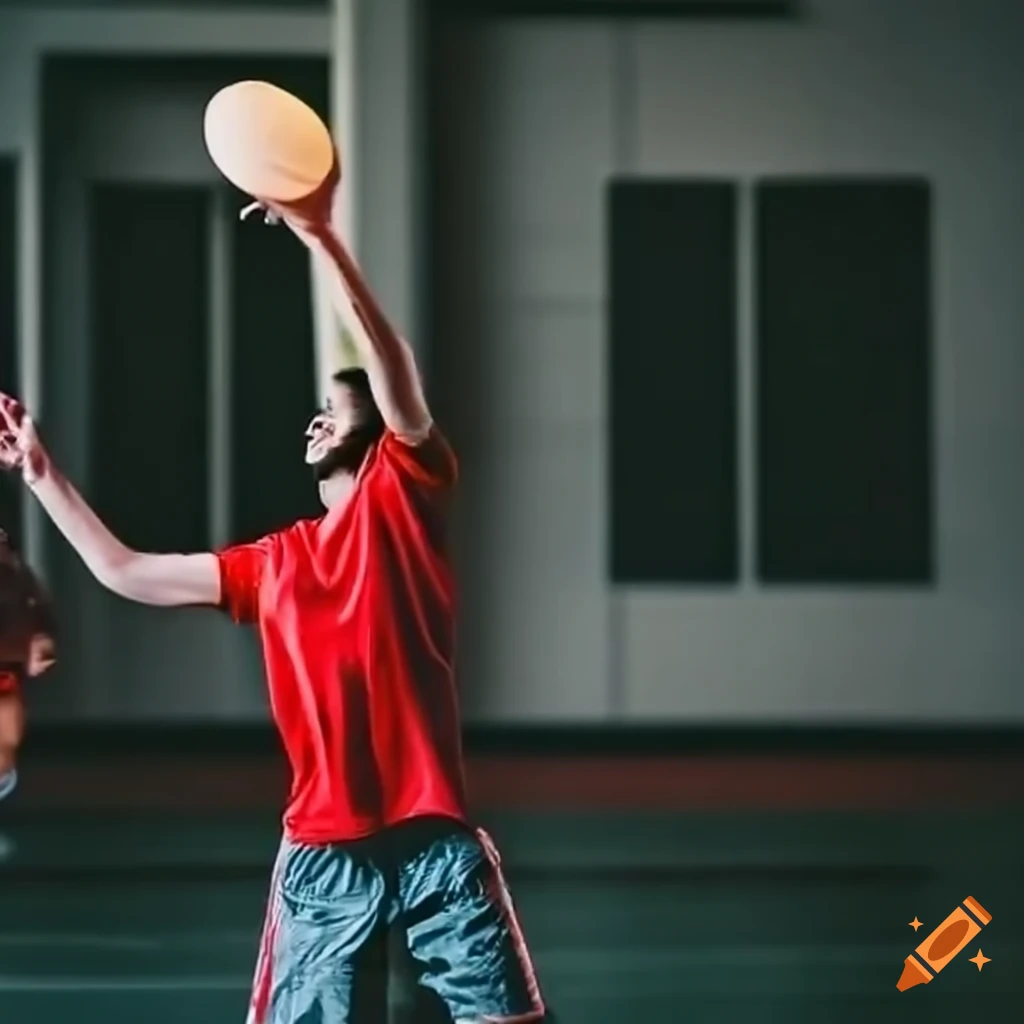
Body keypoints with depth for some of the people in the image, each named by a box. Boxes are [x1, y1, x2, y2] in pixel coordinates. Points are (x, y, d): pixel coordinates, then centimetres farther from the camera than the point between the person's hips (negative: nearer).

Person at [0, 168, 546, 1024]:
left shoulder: (403, 500, 3)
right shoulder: (271, 565, 17)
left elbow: (395, 376, -13)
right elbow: (128, 574, 23)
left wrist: (322, 238, -22)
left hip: (432, 840, -4)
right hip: (323, 854, 4)